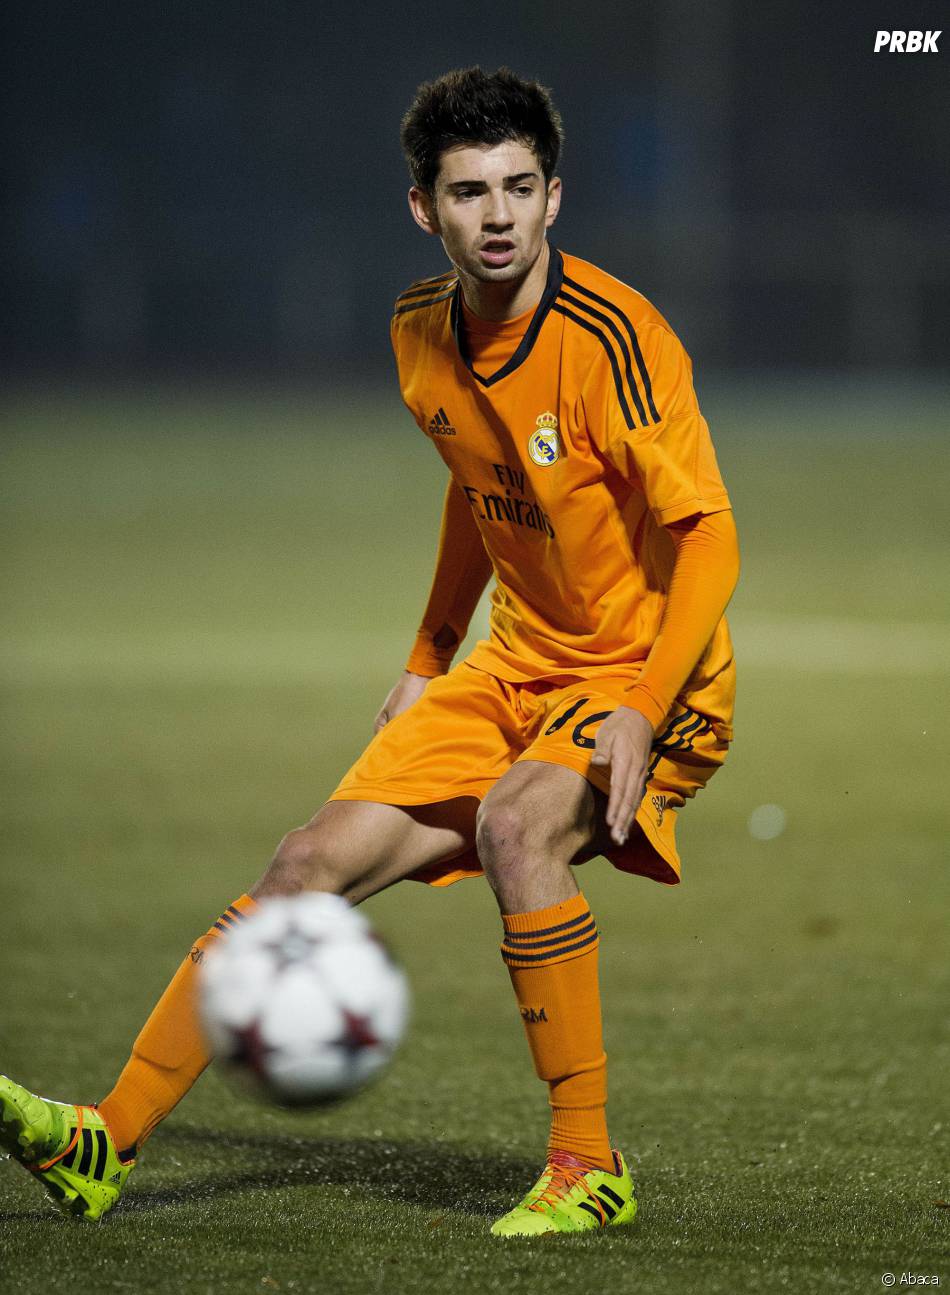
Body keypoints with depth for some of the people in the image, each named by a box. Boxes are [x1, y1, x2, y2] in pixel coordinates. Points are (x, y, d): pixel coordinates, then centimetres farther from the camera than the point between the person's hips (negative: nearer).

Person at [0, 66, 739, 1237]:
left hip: (647, 679, -7)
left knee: (515, 821, -35)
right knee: (316, 861, -4)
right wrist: (429, 657, 23)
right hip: (520, 664, 7)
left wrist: (643, 711, -32)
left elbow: (705, 537, -22)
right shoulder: (423, 335, 2)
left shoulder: (610, 337, -22)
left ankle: (588, 1170, -22)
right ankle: (109, 1142, -1)